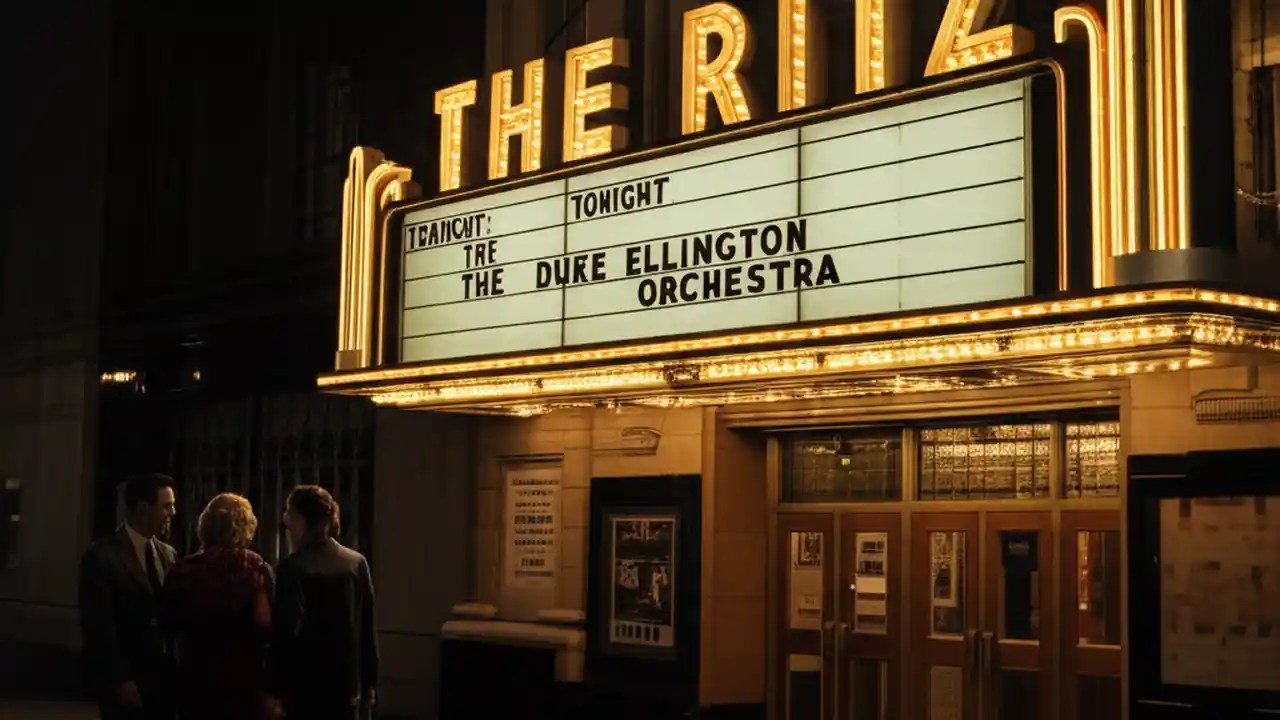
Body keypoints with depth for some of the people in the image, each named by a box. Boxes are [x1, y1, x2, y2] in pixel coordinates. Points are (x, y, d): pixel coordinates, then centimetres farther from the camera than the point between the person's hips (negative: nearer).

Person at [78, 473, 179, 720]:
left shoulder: (168, 555, 10)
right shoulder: (102, 556, -8)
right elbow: (99, 627, -11)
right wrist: (119, 681, -14)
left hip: (163, 677, 5)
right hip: (124, 681, -5)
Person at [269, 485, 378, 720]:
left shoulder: (293, 567, -13)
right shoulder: (357, 563, 4)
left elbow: (286, 631, -16)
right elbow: (368, 630, 7)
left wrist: (277, 690, -11)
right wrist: (369, 684, 13)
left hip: (305, 689, -5)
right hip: (346, 686, 5)